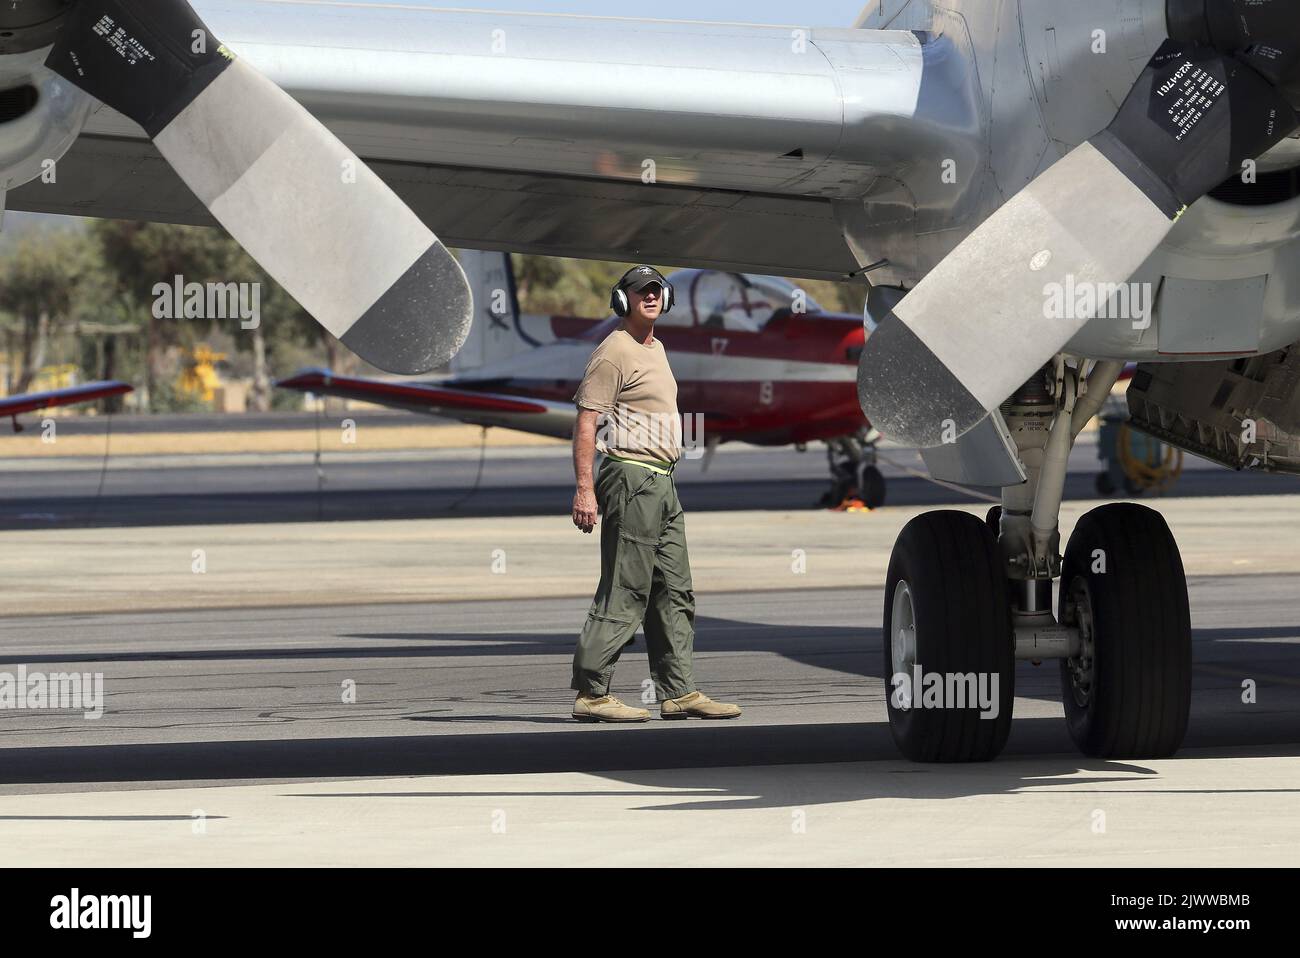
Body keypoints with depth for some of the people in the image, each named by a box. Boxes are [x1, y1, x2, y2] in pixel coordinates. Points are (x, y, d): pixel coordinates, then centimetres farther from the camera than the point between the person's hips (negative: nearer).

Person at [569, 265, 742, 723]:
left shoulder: (655, 349, 19)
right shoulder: (615, 350, -10)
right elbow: (586, 421, -15)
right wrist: (584, 488, -23)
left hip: (662, 482, 10)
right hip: (630, 476, -10)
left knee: (674, 593, 8)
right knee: (624, 592, -11)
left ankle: (678, 692, 10)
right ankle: (590, 694, -10)